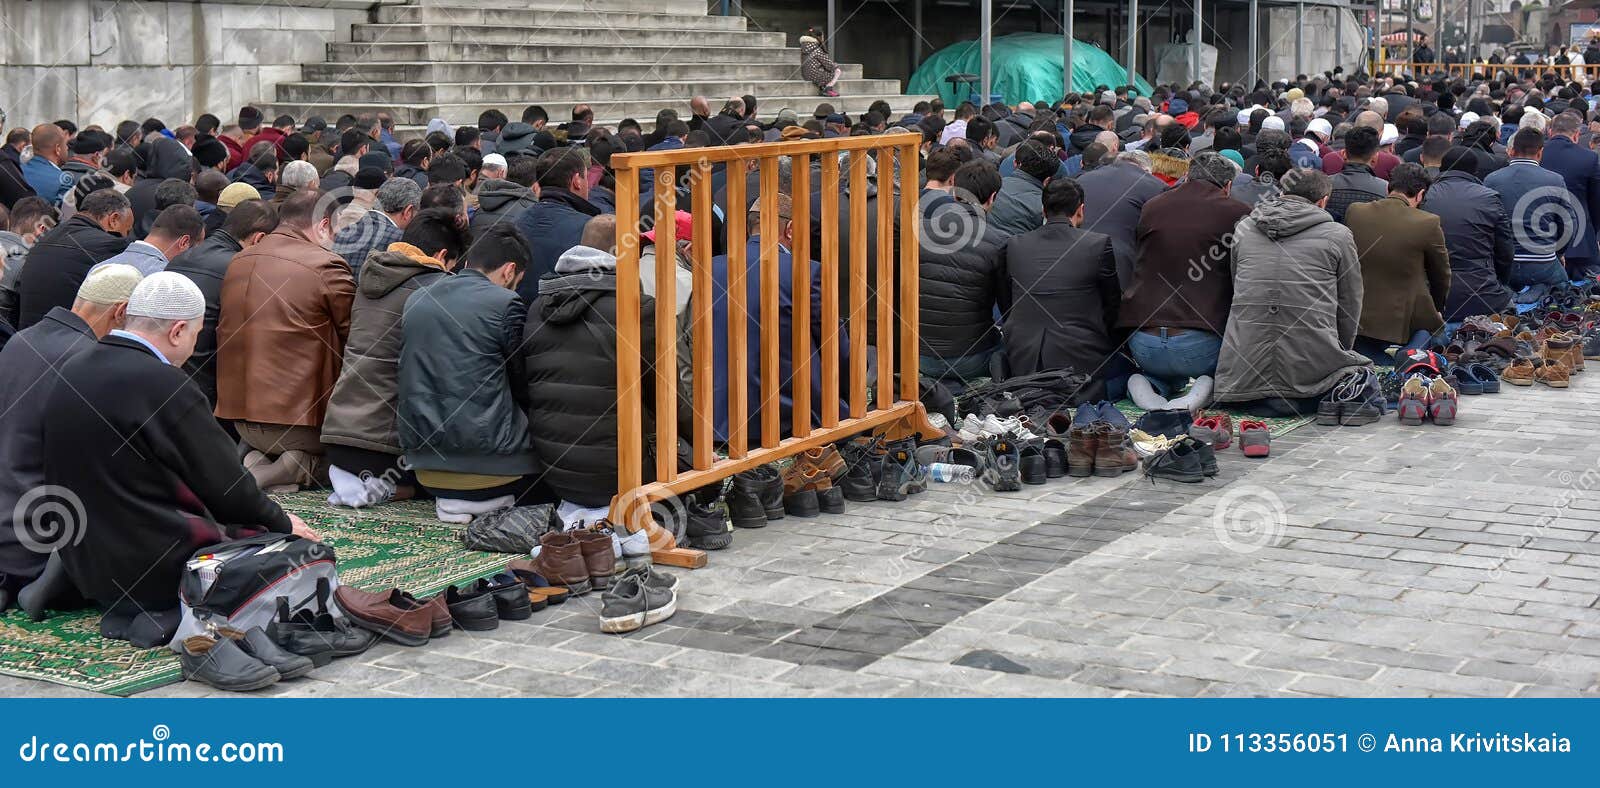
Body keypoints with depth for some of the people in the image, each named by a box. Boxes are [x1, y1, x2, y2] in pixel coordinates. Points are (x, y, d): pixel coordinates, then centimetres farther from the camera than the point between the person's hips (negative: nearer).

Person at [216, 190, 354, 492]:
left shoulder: (238, 262, 11)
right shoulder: (327, 266, -12)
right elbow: (356, 338, -5)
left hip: (239, 417, 7)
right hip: (296, 417, -7)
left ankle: (260, 458, 0)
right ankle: (304, 466, -11)